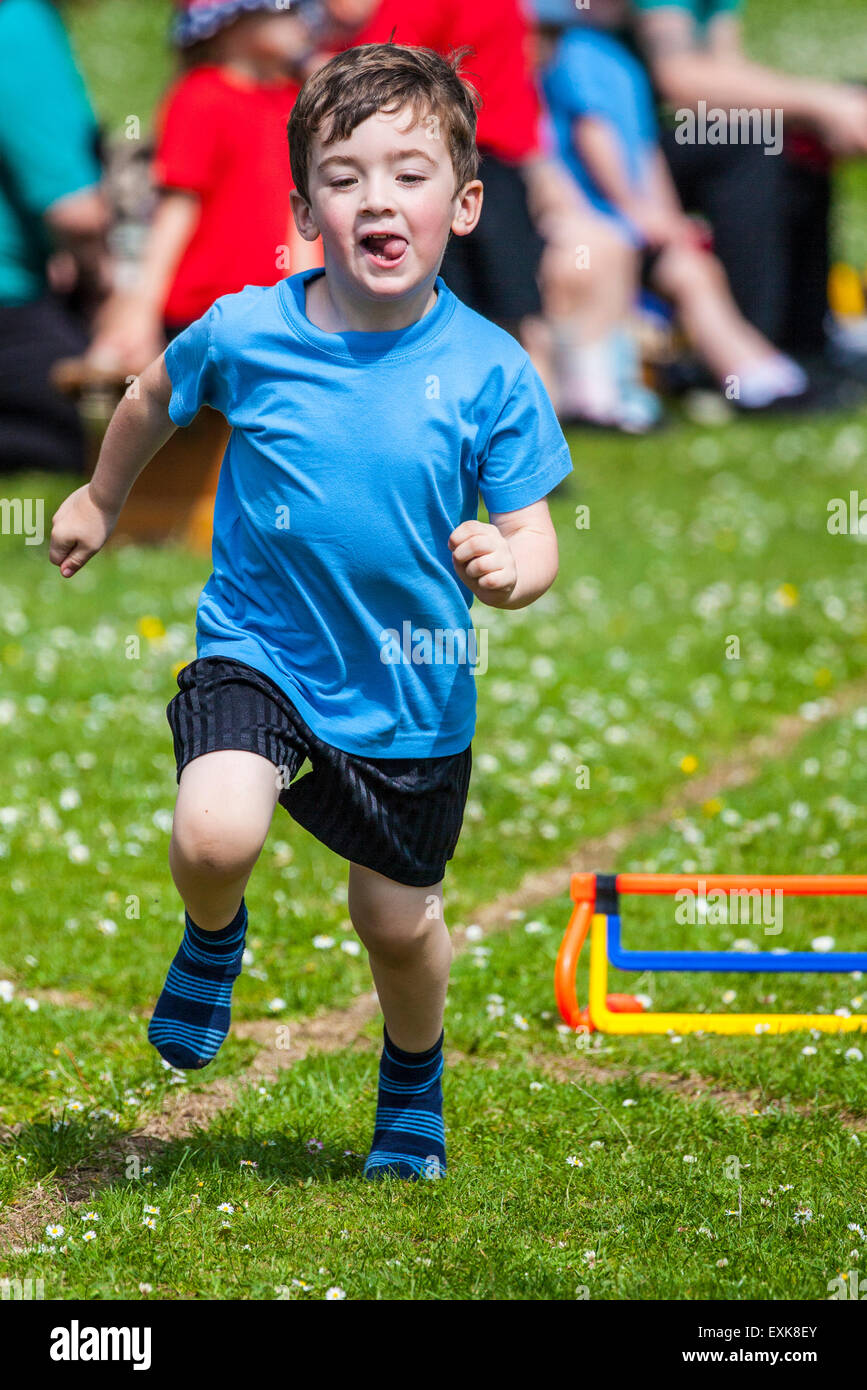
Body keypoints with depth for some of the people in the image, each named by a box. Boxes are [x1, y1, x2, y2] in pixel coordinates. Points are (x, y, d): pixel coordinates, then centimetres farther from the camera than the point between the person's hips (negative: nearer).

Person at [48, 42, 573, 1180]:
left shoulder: (490, 371, -14)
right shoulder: (243, 334, -12)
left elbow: (533, 537, -10)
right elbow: (156, 395, 11)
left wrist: (508, 569, -34)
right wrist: (101, 499, 25)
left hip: (414, 691, 1)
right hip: (259, 649, -1)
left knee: (400, 923, 15)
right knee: (216, 837, -28)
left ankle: (413, 1084, 48)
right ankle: (214, 938, 10)